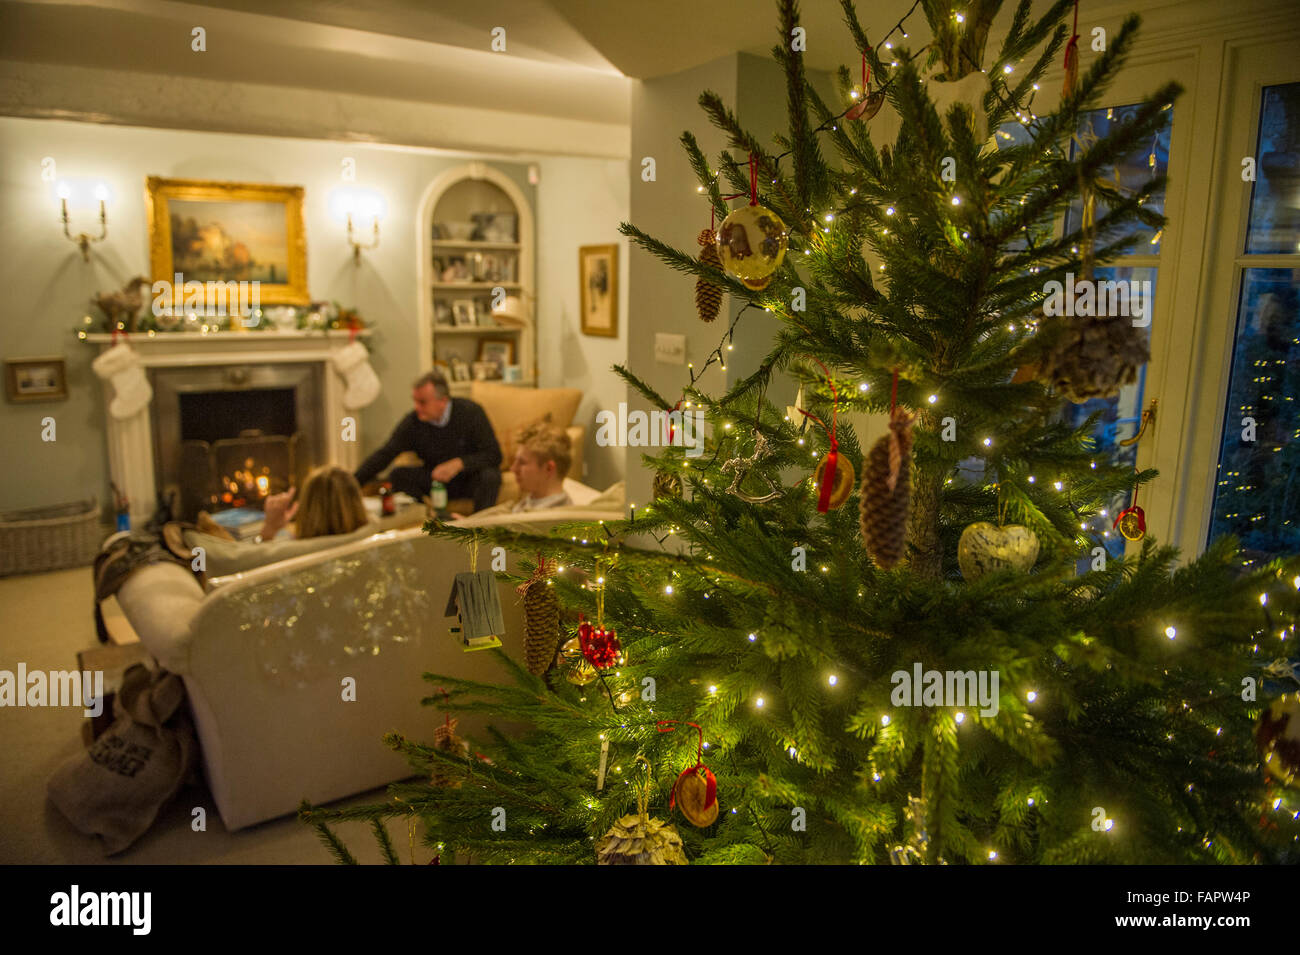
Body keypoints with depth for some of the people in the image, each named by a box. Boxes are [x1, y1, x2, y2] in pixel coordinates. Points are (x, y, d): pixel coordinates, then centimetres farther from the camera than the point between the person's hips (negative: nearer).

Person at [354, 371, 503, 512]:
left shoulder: (471, 412, -17)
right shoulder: (412, 422, -9)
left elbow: (494, 455, -19)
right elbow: (384, 455, -10)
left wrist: (459, 464, -33)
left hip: (471, 479, -3)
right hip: (435, 480, 3)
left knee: (489, 476, -35)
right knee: (398, 474, -19)